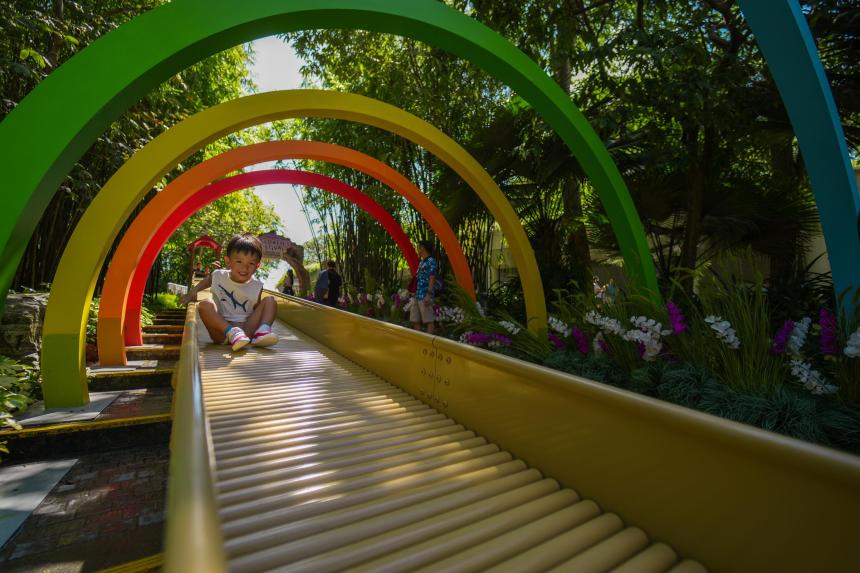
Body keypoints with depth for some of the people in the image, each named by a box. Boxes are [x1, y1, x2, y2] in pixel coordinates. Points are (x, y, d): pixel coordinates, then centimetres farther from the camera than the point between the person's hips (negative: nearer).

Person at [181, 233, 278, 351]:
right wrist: (193, 291, 16)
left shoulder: (257, 286, -1)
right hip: (221, 331, 0)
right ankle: (232, 333, -40)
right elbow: (208, 279, 27)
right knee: (205, 305, -24)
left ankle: (263, 330, -36)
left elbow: (257, 311, 4)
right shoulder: (219, 276, 2)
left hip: (247, 328, 0)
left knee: (269, 301, -12)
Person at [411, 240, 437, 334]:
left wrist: (428, 295, -20)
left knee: (429, 320, -3)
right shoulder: (421, 263, 19)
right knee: (415, 320, 11)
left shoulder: (431, 262, -9)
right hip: (418, 296, 9)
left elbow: (432, 279, -15)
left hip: (425, 296, -9)